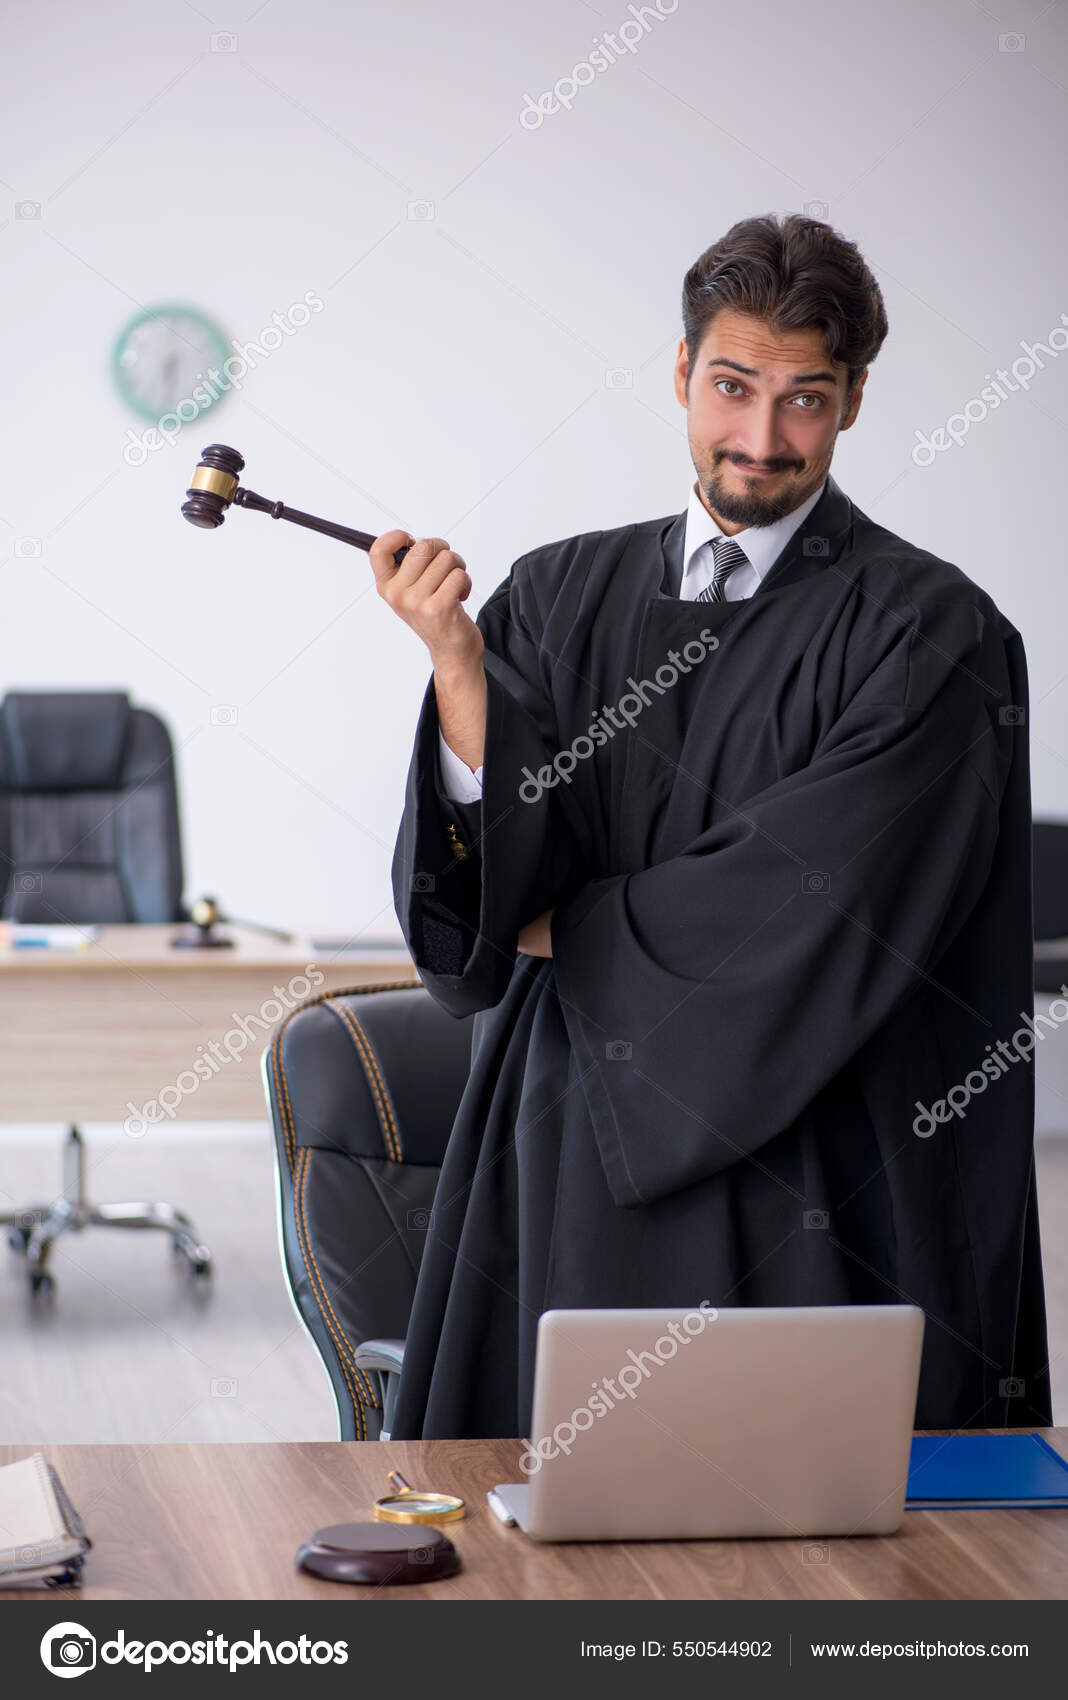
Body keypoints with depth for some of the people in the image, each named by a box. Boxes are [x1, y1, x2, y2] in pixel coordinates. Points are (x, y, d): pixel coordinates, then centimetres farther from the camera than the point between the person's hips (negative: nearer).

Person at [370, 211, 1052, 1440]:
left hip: (797, 1178, -3)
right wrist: (455, 662, -16)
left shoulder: (926, 632, -5)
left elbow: (806, 904, -14)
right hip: (572, 1156, 3)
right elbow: (488, 870, -1)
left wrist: (560, 925, -4)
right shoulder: (564, 595, 8)